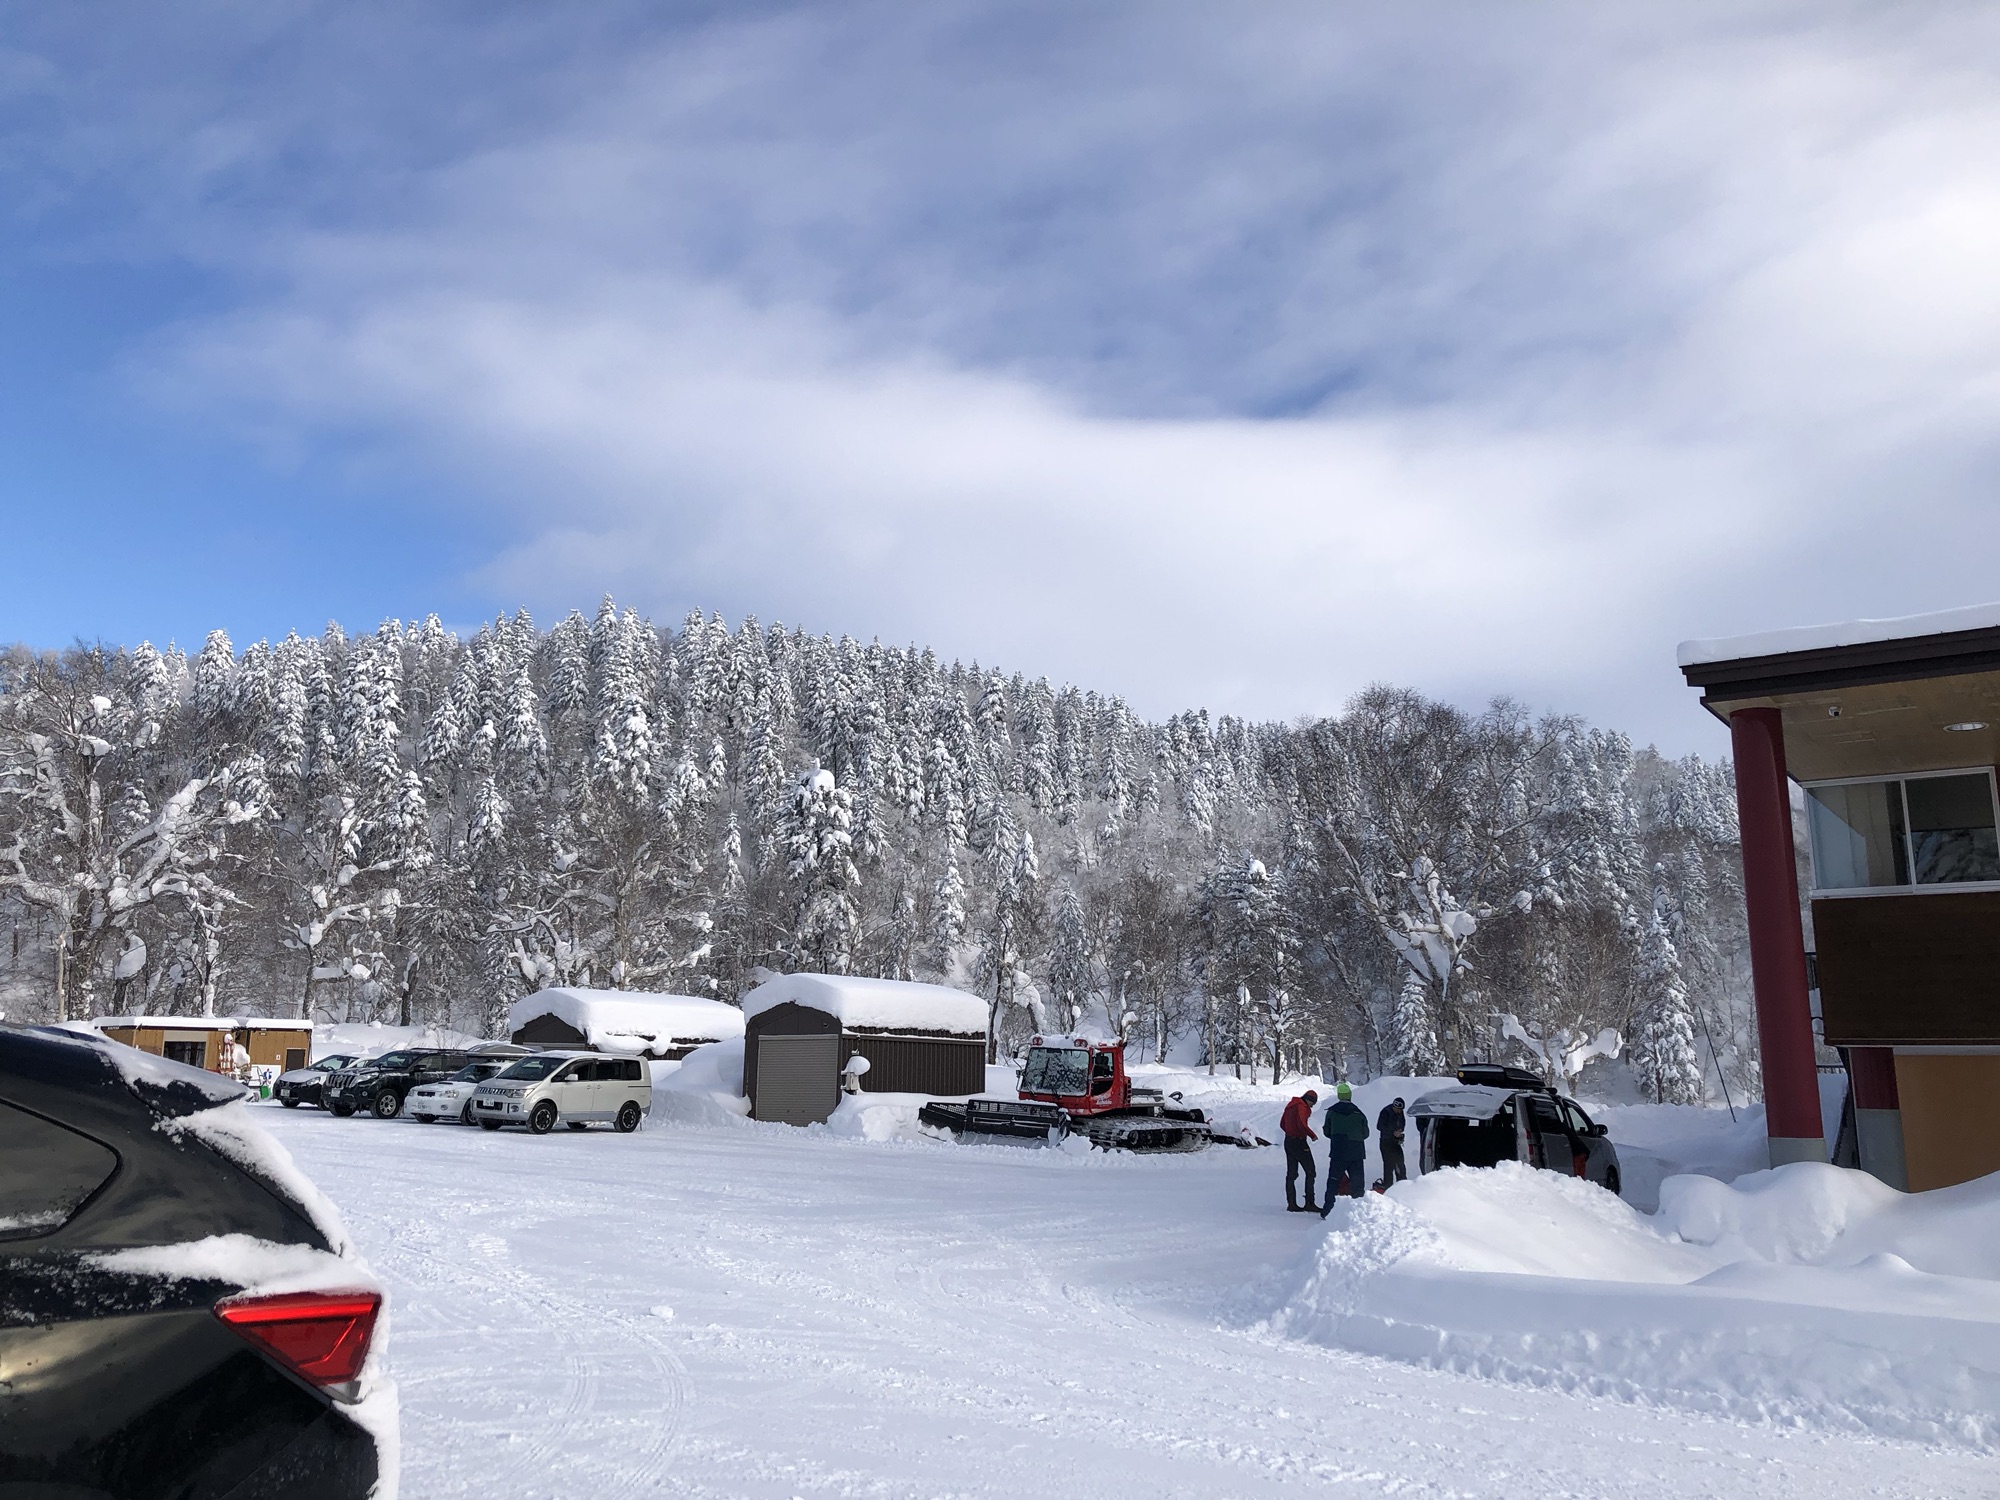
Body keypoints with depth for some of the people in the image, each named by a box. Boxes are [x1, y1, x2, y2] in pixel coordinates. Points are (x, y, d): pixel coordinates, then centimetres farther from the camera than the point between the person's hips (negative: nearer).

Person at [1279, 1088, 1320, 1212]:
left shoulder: (1290, 1106, 14)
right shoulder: (1301, 1107, -15)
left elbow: (1282, 1124, 19)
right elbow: (1301, 1124, -28)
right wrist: (1313, 1135, -17)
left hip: (1288, 1141, 9)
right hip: (1299, 1143, -9)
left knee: (1291, 1174, 10)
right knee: (1310, 1172, 0)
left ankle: (1291, 1204, 10)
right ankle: (1309, 1203, -2)